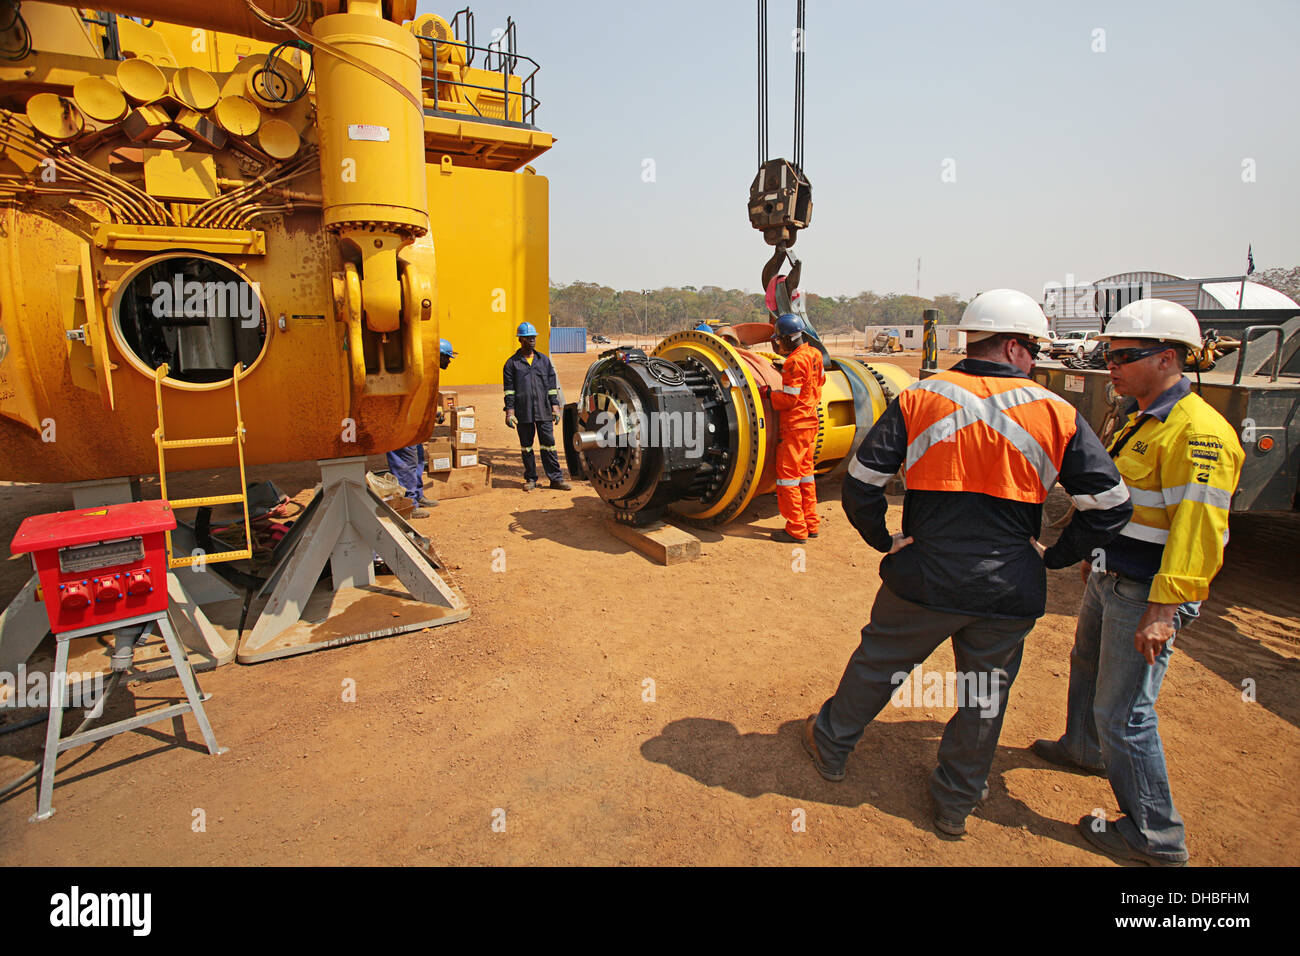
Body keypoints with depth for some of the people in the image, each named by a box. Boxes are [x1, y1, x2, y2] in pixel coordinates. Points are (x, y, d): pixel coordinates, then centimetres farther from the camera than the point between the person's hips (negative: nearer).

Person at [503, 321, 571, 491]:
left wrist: (555, 407, 6)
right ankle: (530, 479, 17)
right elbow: (509, 390, 2)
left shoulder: (544, 360, 13)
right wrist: (509, 412, -5)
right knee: (526, 446, 7)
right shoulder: (512, 363, 5)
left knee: (548, 443, 0)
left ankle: (556, 478, 4)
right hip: (523, 413, -1)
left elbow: (552, 386, 12)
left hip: (543, 411, 1)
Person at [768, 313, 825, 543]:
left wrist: (767, 394, -6)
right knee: (805, 473, 17)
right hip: (811, 422, 9)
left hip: (795, 426, -9)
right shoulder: (813, 354, 8)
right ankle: (811, 524, 24)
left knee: (787, 476, -2)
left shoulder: (795, 362, -19)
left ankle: (796, 530, 2)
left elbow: (788, 398, -20)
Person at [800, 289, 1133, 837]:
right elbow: (1110, 505, -2)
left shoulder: (918, 400, -5)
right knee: (985, 696, 20)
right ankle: (957, 802, 37)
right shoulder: (1057, 414, -3)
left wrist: (885, 541, 7)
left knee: (878, 663, 20)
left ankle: (831, 745, 41)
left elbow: (861, 483, -7)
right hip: (1010, 591, 1)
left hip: (923, 580, 0)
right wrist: (1055, 557, 10)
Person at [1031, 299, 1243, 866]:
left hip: (1147, 594, -10)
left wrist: (1163, 610, -28)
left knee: (1123, 713, -2)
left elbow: (1199, 529, -27)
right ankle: (1085, 750, 51)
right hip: (1110, 580, 10)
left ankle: (1155, 836, 16)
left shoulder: (1198, 431, -23)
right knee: (1087, 664, 27)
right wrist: (1096, 552, 25)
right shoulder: (1141, 418, 9)